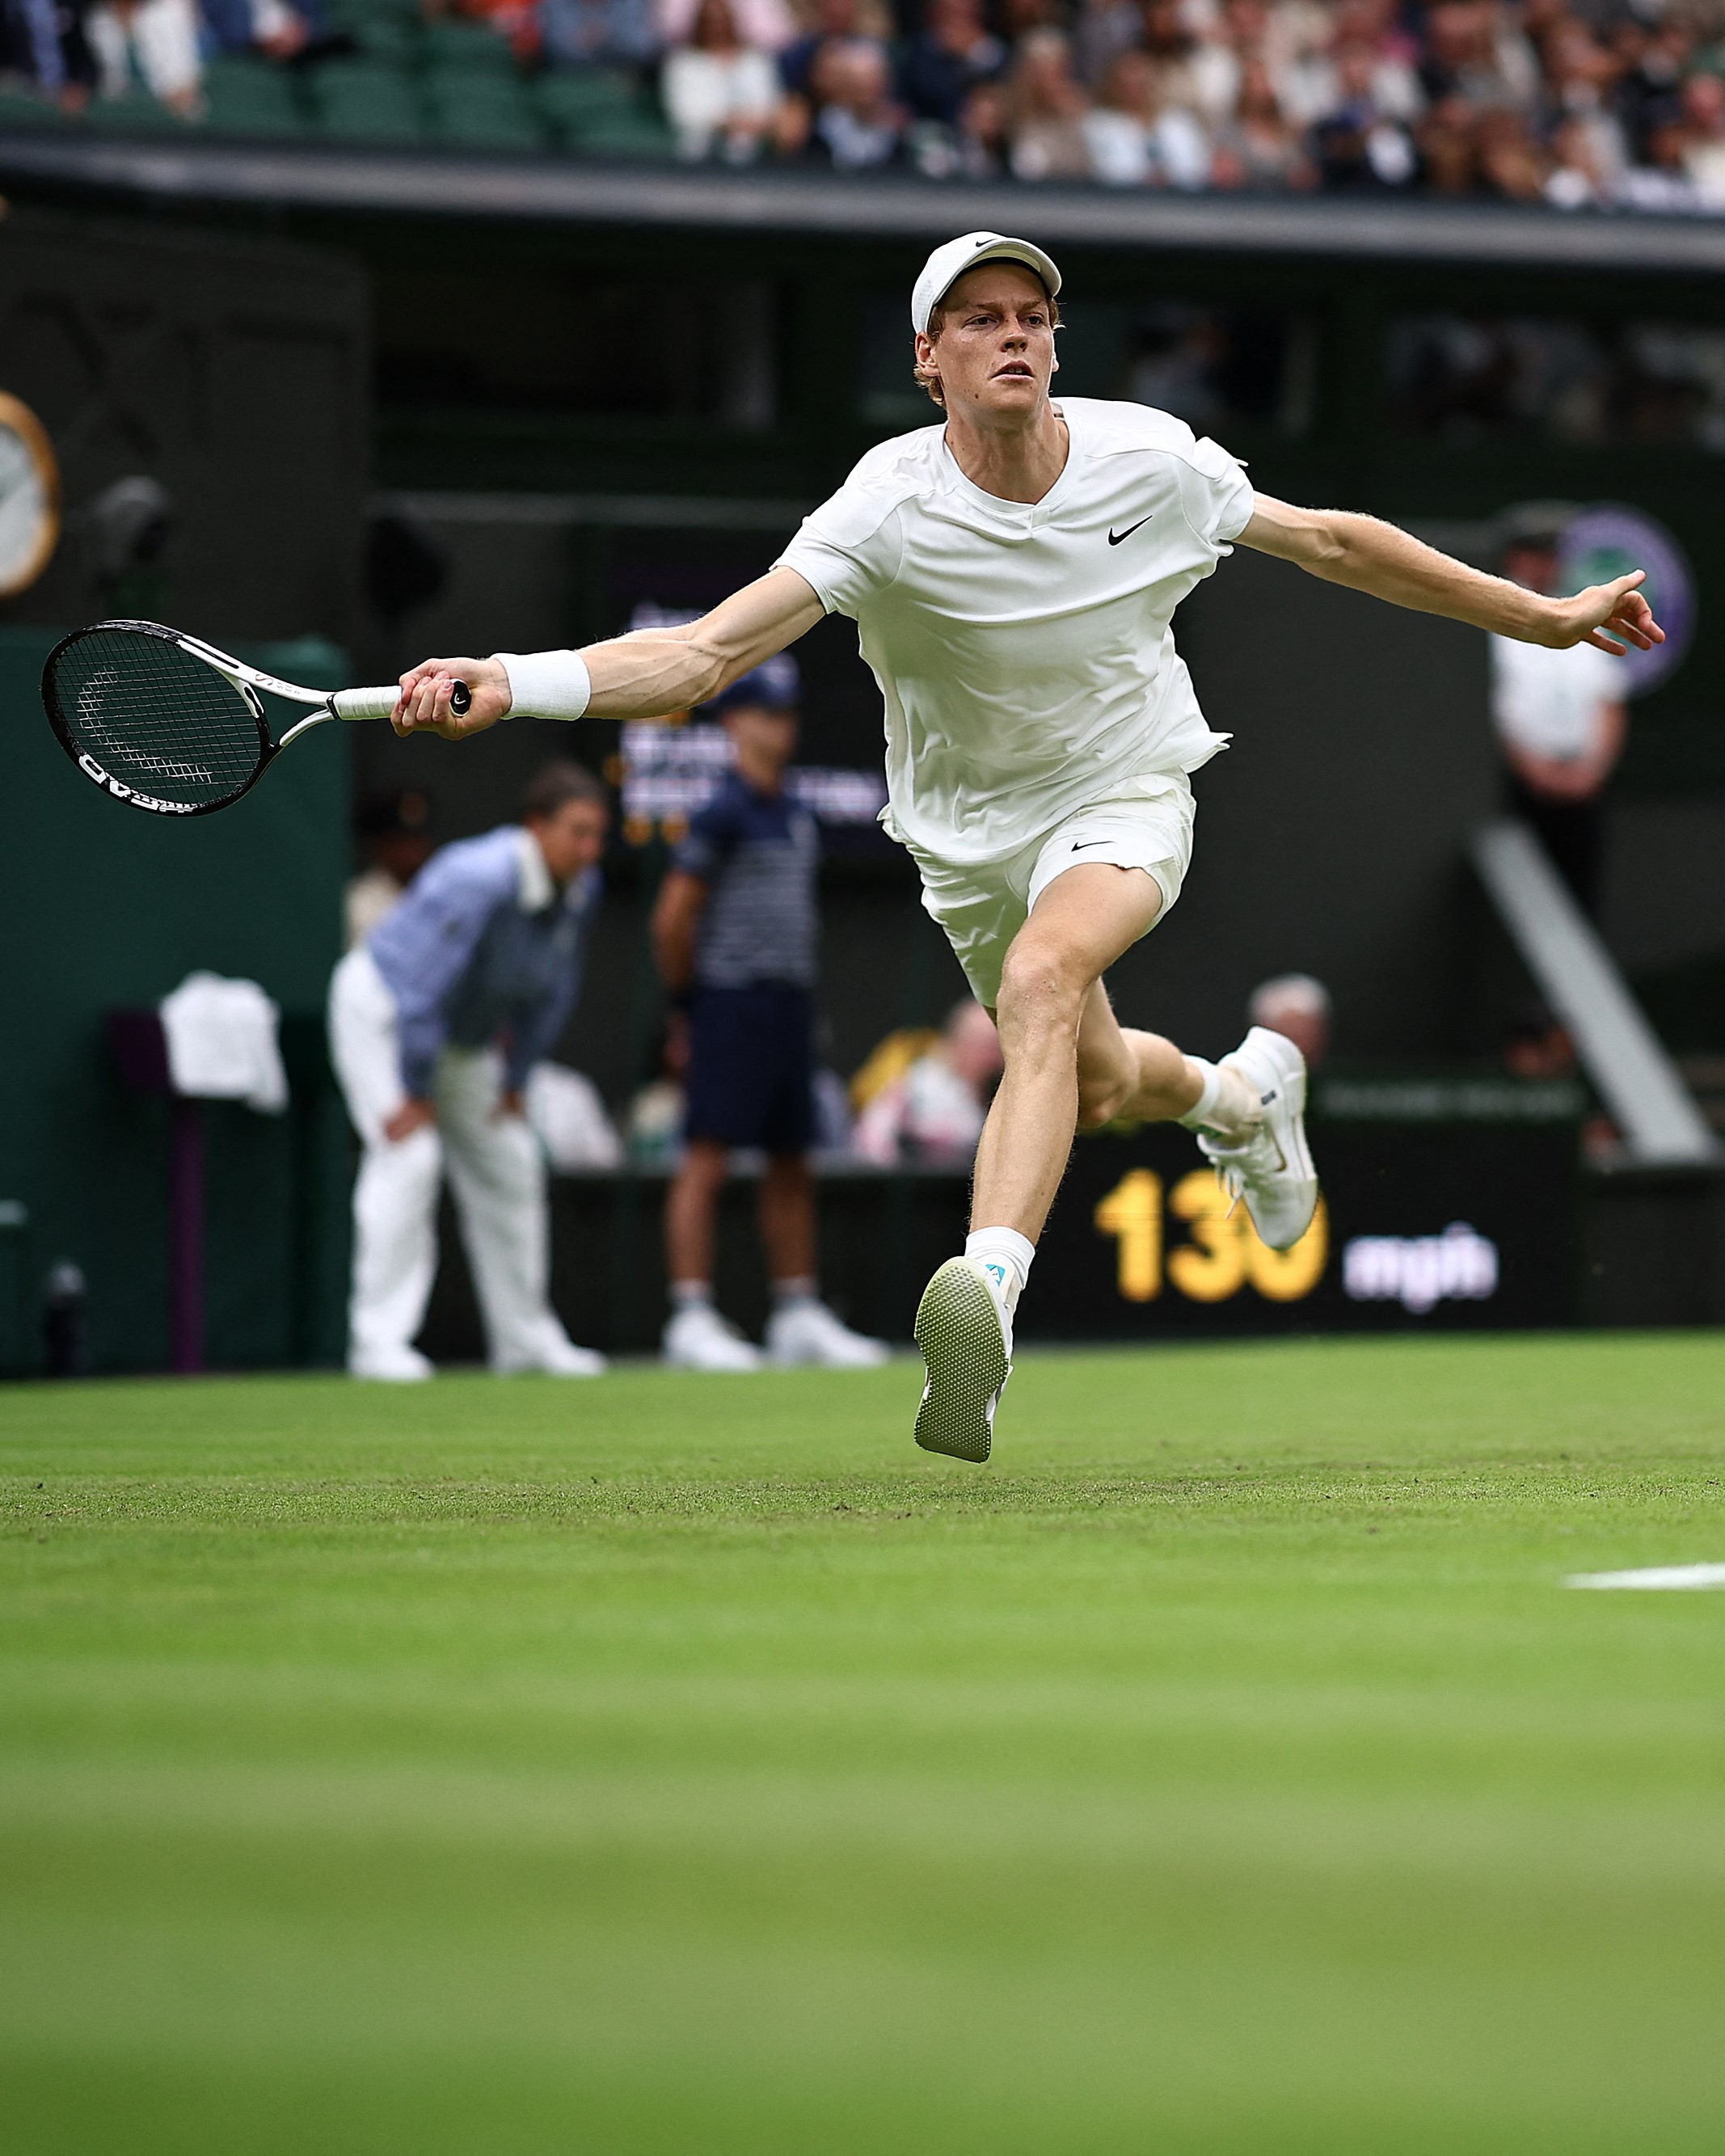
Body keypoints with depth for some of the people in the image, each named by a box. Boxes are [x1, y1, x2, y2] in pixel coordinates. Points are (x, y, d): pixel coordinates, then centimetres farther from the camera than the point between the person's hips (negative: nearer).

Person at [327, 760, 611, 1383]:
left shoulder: (581, 890, -10)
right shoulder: (479, 880, -34)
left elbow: (552, 993, 4)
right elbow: (424, 986, -31)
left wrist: (513, 1080, 5)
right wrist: (415, 1093, -26)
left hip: (462, 1035, 8)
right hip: (382, 1009, -8)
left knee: (510, 1164, 8)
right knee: (409, 1160, -21)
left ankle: (525, 1337, 18)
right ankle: (378, 1339, -21)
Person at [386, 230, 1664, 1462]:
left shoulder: (1149, 461, -18)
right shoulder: (889, 513, -26)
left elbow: (1332, 542, -2)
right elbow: (706, 654, -36)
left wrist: (1543, 616, 3)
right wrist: (508, 683, -54)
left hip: (1126, 797, -2)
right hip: (972, 836, 2)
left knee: (1042, 979, -33)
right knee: (1094, 1089, 19)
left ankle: (989, 1288, -46)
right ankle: (1238, 1092, 56)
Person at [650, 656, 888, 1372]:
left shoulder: (798, 820, 15)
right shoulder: (724, 815, -10)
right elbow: (672, 917, -11)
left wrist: (797, 995, 16)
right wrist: (689, 996, -3)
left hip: (791, 1005, 8)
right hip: (732, 1007, -8)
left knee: (791, 1165, 10)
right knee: (708, 1158, -9)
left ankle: (798, 1315, 16)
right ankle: (691, 1319, -12)